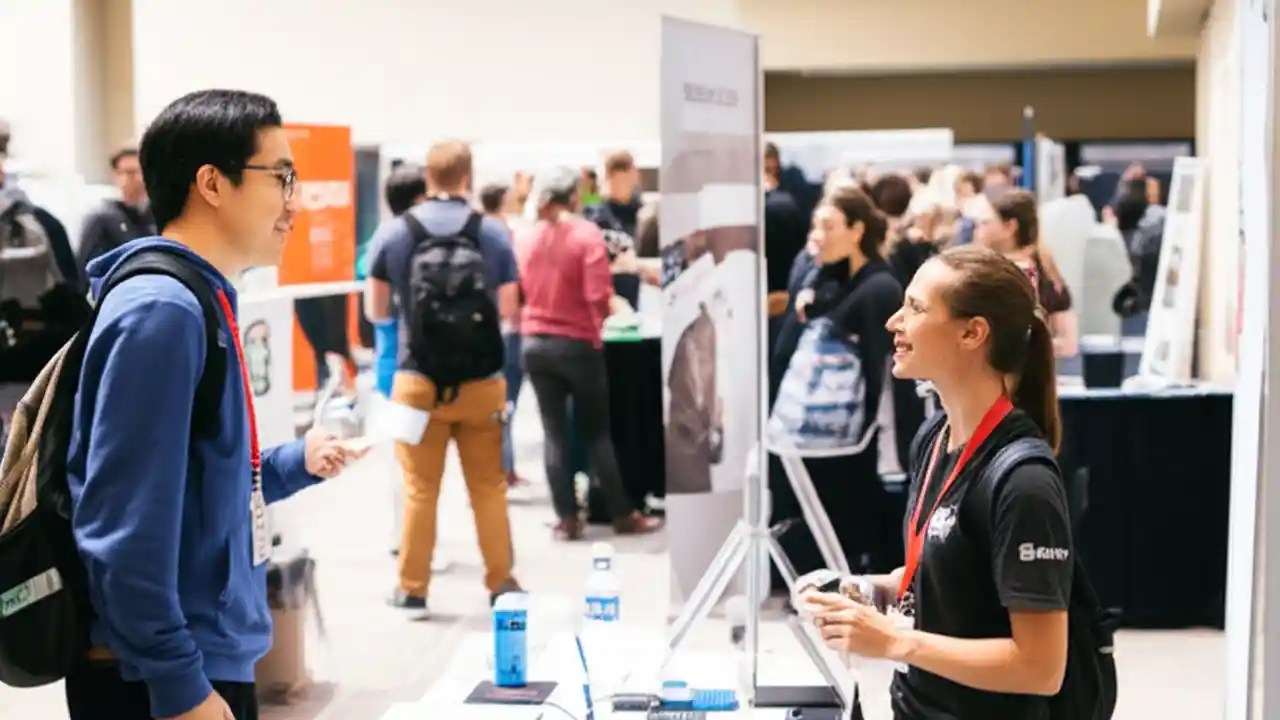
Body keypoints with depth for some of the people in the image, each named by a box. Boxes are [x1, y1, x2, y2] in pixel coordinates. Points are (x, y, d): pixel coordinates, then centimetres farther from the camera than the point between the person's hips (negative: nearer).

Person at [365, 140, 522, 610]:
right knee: (489, 487, 11)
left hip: (418, 379, 0)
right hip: (481, 379, 0)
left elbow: (375, 312, 3)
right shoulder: (493, 232, -4)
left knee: (420, 489, 8)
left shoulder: (392, 232, -3)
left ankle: (412, 588, 13)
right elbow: (508, 310, 1)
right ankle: (500, 583, 19)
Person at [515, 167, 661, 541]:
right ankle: (623, 515, 14)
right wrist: (600, 317, 5)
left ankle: (567, 519, 7)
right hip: (578, 344, -3)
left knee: (554, 432, 8)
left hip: (535, 343, 3)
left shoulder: (526, 237, 1)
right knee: (597, 431, 7)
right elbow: (598, 295, -15)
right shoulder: (586, 233, -11)